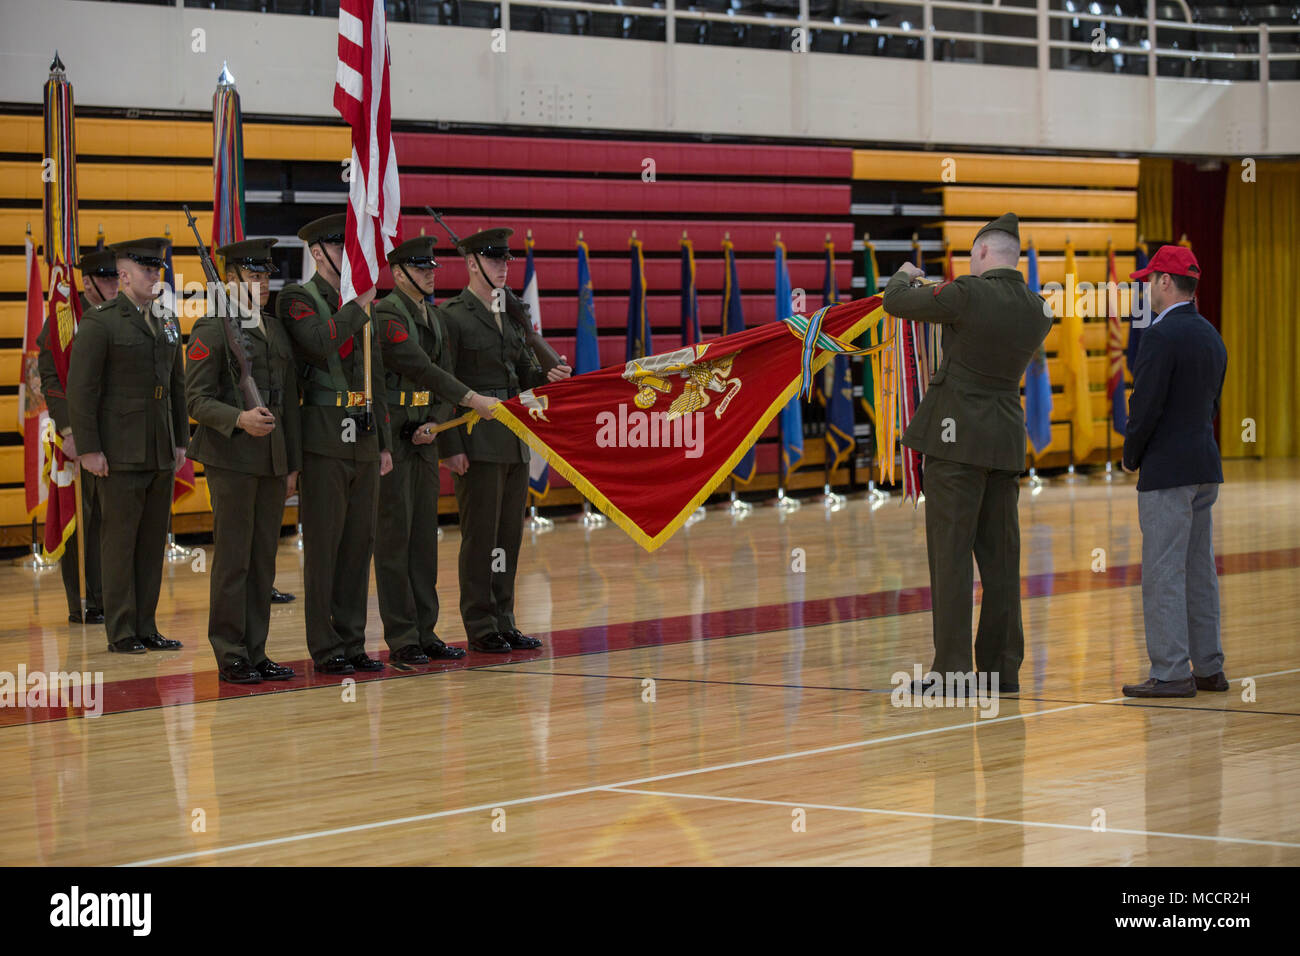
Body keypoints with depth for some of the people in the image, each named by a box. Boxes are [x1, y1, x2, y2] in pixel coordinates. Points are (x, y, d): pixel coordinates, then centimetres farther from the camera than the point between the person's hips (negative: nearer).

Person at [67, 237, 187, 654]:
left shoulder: (167, 321, 14)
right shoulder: (99, 322, -8)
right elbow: (80, 389, -11)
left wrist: (181, 442, 14)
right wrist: (88, 449, -15)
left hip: (161, 455, 7)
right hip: (119, 455, -7)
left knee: (153, 541, 8)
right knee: (120, 541, -3)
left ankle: (146, 627, 14)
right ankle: (121, 632, 2)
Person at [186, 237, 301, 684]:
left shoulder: (276, 329, 16)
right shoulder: (211, 329, -5)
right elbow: (197, 400, -11)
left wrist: (292, 463, 16)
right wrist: (239, 420, -27)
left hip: (273, 458, 7)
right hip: (231, 458, -7)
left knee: (263, 560, 8)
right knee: (233, 558, -4)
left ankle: (256, 653, 14)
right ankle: (231, 657, 2)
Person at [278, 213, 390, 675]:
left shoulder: (360, 304, 17)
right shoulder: (297, 298, -4)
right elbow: (321, 342, -25)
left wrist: (384, 443, 18)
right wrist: (359, 305, -16)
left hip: (363, 441, 7)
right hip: (323, 439, -7)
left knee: (359, 542, 8)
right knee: (323, 544, -4)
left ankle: (352, 642, 14)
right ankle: (326, 649, 1)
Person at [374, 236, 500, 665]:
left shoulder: (433, 318, 15)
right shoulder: (387, 314, -12)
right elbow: (421, 368, -21)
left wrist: (435, 423, -2)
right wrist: (472, 400, -24)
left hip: (423, 437, 8)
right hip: (391, 439, -8)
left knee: (425, 534, 9)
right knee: (395, 534, -5)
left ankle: (425, 632, 14)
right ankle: (401, 639, -2)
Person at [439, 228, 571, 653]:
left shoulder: (510, 315, 16)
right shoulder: (451, 315, -7)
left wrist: (550, 376, -2)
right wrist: (452, 446, -16)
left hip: (515, 441, 7)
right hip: (478, 442, -7)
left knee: (509, 535, 9)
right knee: (481, 535, -3)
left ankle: (503, 623, 16)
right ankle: (481, 629, 3)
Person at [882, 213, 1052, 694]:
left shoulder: (967, 295, -14)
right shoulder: (1038, 310, 5)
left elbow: (896, 302, -3)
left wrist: (904, 276, 20)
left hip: (958, 437, -6)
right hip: (1006, 440, 6)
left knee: (951, 553, -4)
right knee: (999, 556, 9)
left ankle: (952, 667, -5)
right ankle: (1003, 667, 12)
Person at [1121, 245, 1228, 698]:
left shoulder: (1161, 335, -15)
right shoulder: (1211, 336, 13)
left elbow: (1146, 406, -18)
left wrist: (1131, 457, -2)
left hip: (1167, 470, -9)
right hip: (1205, 463, 9)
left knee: (1163, 574, -6)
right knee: (1199, 571, 12)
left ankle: (1171, 673, -7)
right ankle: (1208, 668, 15)